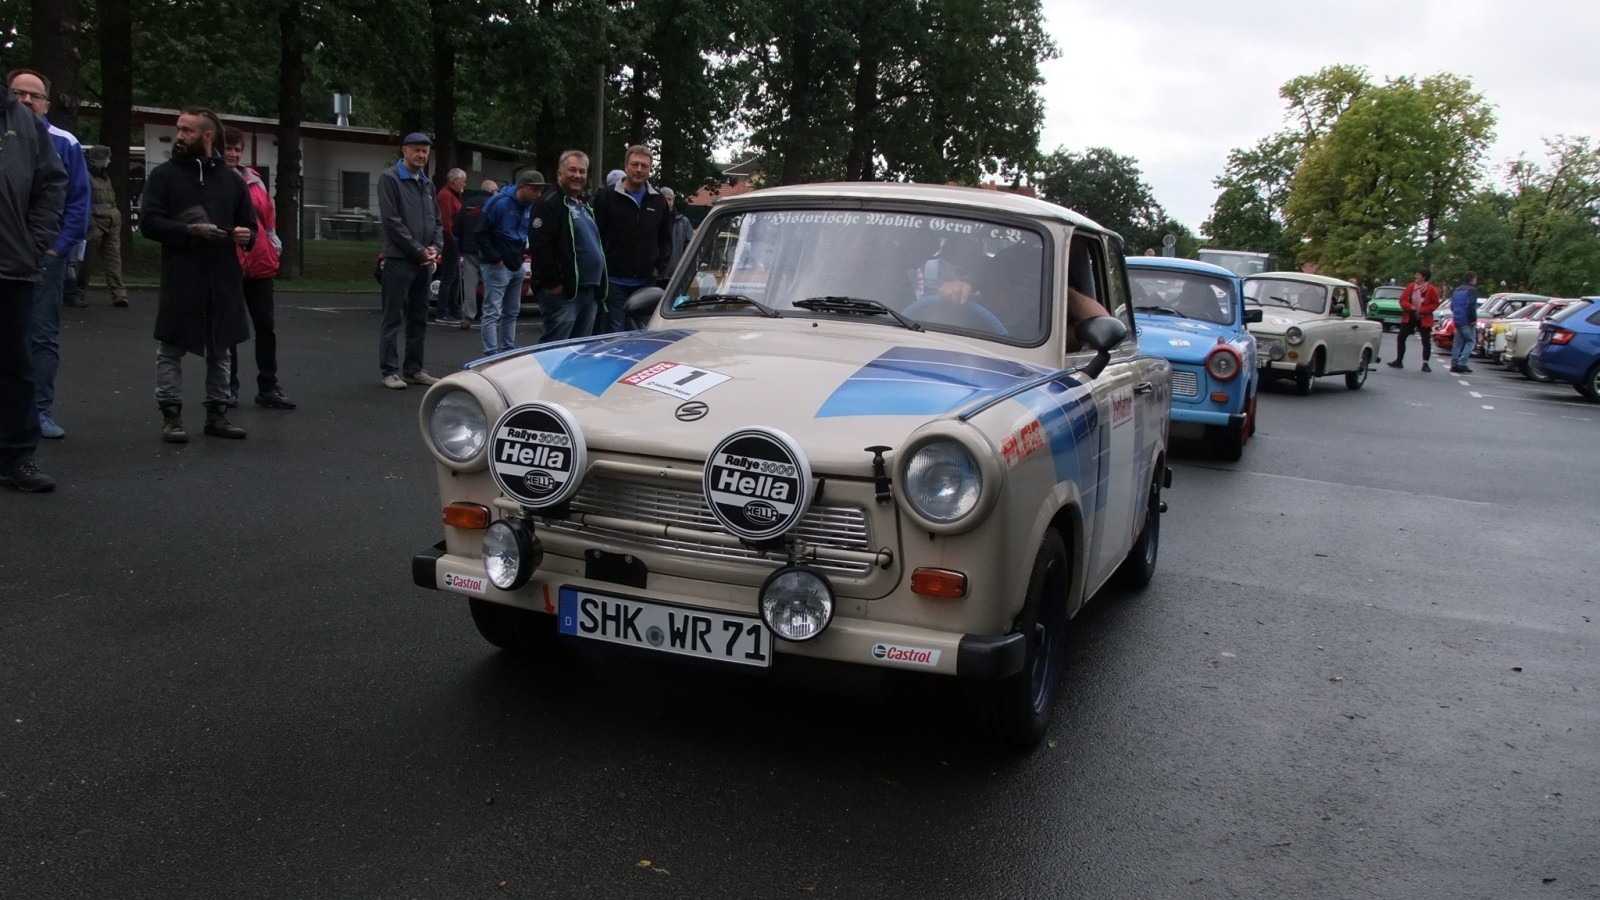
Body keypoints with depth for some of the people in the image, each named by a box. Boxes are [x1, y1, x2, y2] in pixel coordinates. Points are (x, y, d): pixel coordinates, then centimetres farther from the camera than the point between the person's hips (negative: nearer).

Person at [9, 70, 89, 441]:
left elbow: (79, 202, 1)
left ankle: (41, 409, 7)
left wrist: (59, 247, -7)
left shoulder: (64, 144, 3)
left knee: (43, 335, 3)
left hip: (47, 254, -1)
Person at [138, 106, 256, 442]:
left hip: (223, 279, 3)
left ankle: (217, 413, 19)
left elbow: (249, 225, 18)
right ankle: (171, 414, 8)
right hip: (180, 278, -3)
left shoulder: (231, 179, 12)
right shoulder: (164, 174, 2)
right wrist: (189, 231, -19)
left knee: (220, 349, 10)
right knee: (172, 348, 1)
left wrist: (246, 235, -6)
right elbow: (149, 222, -5)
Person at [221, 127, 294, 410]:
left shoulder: (253, 179, 12)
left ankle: (268, 388, 12)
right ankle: (228, 387, 15)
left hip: (259, 262, 4)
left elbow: (268, 213, 18)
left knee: (266, 325, 5)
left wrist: (273, 245, 13)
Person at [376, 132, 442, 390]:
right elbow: (392, 221, -13)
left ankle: (414, 369, 17)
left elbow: (437, 221, 18)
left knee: (419, 318, 10)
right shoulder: (390, 178, -5)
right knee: (393, 318, -4)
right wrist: (419, 250, -13)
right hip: (399, 260, -7)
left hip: (425, 262, 7)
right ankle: (390, 371, -1)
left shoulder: (427, 184, 16)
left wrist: (434, 248, -1)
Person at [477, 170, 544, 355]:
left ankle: (509, 350, 24)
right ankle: (491, 355, -9)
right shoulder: (500, 202, -14)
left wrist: (523, 251, 7)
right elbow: (480, 233, -15)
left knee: (512, 312, 15)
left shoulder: (529, 207, 8)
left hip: (516, 265, 8)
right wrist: (495, 258, -17)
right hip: (497, 265, -8)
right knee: (492, 313, -8)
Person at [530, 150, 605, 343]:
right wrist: (553, 283, -21)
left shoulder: (585, 206, 22)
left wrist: (599, 284, 20)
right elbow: (541, 247, -18)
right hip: (563, 291, -9)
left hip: (590, 291, 9)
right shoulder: (549, 204, -7)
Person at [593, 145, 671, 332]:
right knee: (615, 332, -3)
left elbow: (666, 238, 15)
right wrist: (602, 270, -9)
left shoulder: (658, 200, 10)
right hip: (615, 281, -3)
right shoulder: (607, 197, -1)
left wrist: (660, 266, 4)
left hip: (646, 282, 4)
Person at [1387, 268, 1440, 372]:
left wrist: (1422, 310, -17)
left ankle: (1425, 364, 4)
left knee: (1426, 341, -3)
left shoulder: (1431, 290, -10)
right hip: (1409, 317, 4)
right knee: (1401, 338, 5)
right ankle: (1399, 361, 16)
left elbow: (1435, 304, -7)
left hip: (1424, 319, -3)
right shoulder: (1411, 287, 0)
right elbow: (1403, 300, 0)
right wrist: (1411, 307, -17)